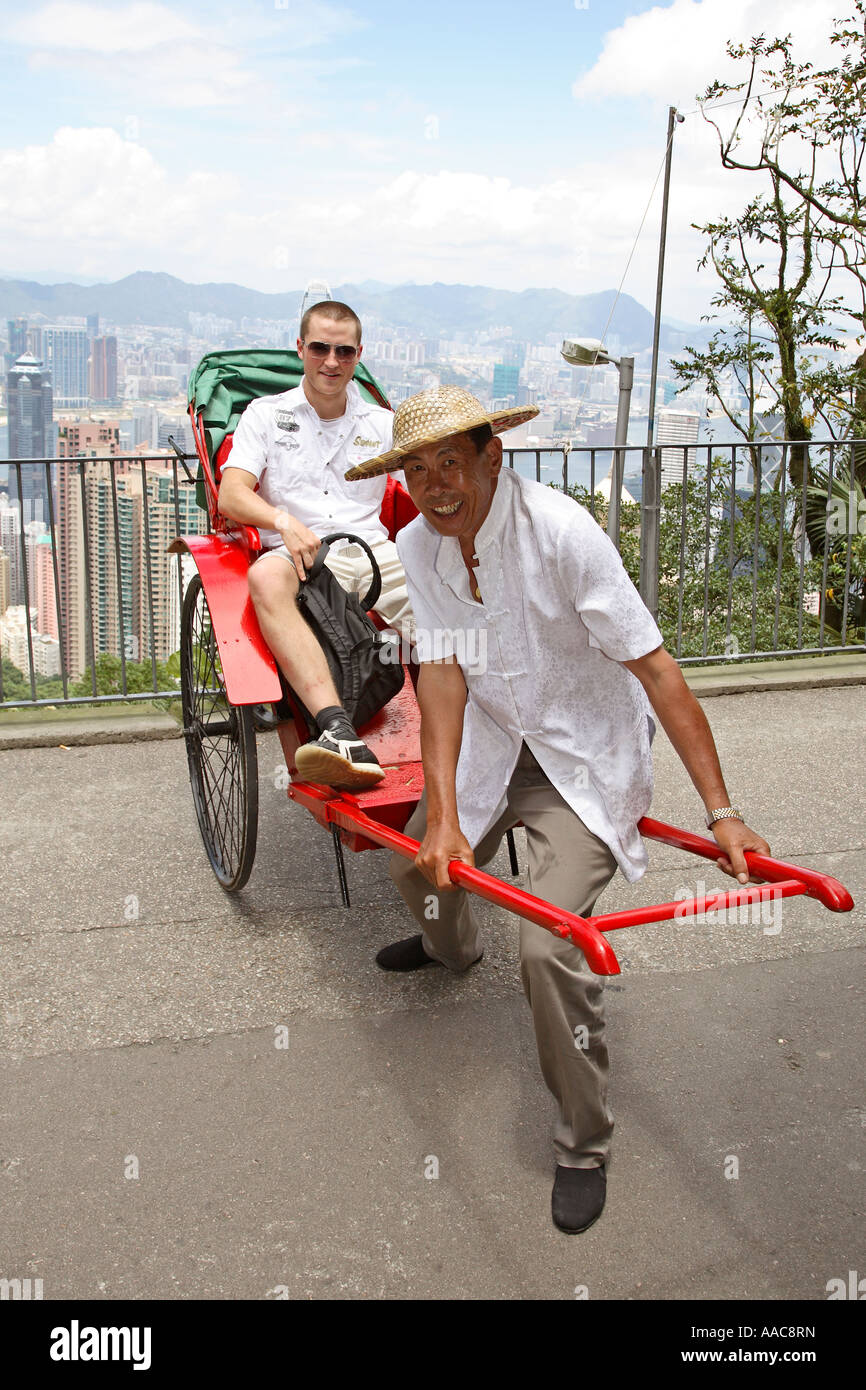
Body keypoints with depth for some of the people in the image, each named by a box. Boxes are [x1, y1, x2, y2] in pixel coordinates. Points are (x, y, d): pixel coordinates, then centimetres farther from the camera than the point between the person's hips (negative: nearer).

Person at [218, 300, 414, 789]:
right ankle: (337, 728, -53)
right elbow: (232, 495, 2)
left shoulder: (382, 423, 22)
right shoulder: (266, 413, 15)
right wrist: (285, 521, -20)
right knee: (266, 576, -39)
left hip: (374, 551, 3)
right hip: (300, 555, -2)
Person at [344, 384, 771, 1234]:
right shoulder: (418, 545, -10)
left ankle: (584, 1147, 6)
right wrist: (442, 814, -27)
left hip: (584, 758, -6)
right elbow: (442, 672, -15)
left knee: (548, 946, -17)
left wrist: (721, 813, -28)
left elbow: (654, 667, -26)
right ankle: (451, 948, 59)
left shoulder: (561, 532, -27)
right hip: (490, 740, 6)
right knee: (417, 866, 19)